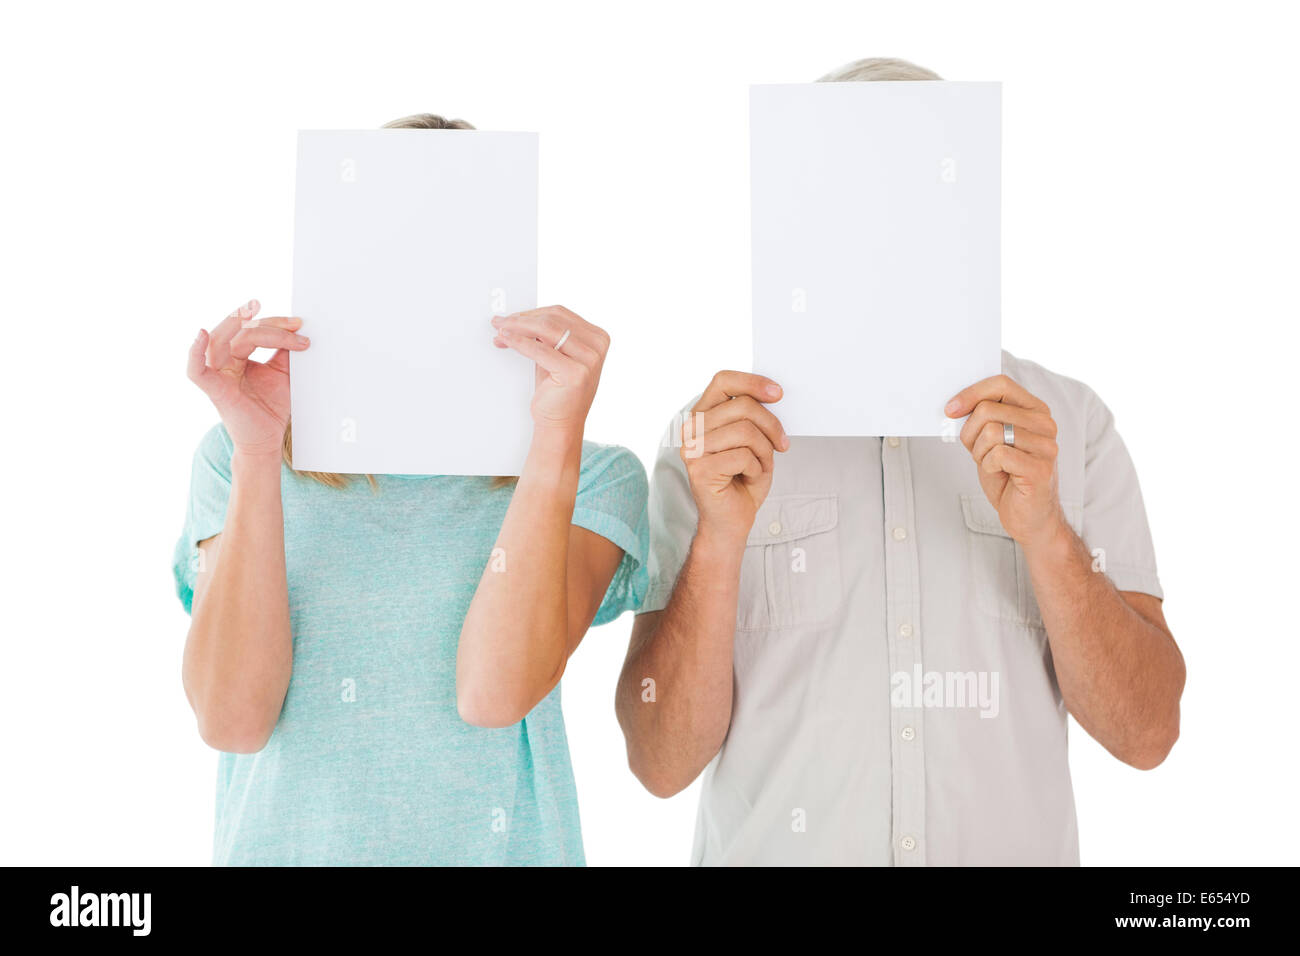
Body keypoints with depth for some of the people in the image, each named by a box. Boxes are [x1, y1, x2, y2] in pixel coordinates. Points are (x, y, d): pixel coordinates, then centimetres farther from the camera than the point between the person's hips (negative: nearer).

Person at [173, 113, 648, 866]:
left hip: (492, 841, -1)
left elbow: (494, 695, -19)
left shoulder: (593, 477, -6)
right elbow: (232, 717, -12)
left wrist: (556, 441, -25)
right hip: (281, 840, 1)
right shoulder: (235, 458, -1)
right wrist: (258, 460, -20)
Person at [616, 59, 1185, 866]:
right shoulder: (716, 434, -7)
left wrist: (1044, 530, -23)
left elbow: (1146, 733, -9)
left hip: (1013, 845, 1)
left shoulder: (1068, 423, -4)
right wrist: (720, 539, -25)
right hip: (773, 849, -1)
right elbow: (663, 762, -12)